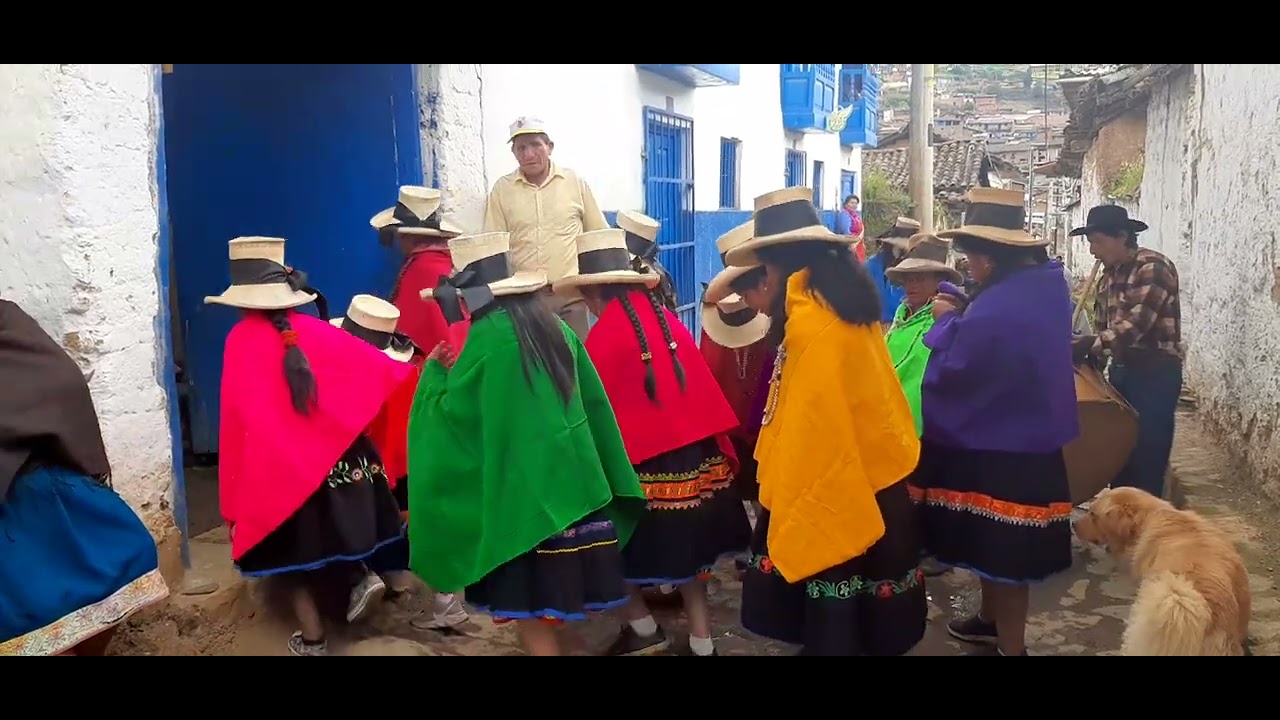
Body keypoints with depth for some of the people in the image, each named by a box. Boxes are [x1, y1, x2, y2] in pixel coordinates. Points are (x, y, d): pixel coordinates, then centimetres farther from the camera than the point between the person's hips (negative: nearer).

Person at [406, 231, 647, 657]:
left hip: (522, 489, -7)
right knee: (568, 596, 16)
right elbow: (593, 402, 13)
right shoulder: (553, 325, 7)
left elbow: (449, 414, -7)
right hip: (572, 477, 7)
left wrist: (436, 372, 9)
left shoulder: (488, 337, -13)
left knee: (531, 605, 2)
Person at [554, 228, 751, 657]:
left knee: (637, 549, 14)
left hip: (644, 459, -7)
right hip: (694, 451, 7)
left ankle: (643, 627, 24)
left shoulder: (604, 335, -12)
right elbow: (701, 385, 11)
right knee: (684, 549, 17)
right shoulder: (665, 317, 7)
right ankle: (701, 640, 22)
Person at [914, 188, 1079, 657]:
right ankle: (992, 620, 41)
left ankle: (1011, 646, 19)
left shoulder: (994, 311, -31)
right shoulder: (1045, 285, 1)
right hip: (1029, 439, 10)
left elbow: (947, 372, -19)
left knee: (1001, 548, 5)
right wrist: (963, 313, 2)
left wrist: (947, 321, -5)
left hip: (997, 449, -9)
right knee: (993, 542, 24)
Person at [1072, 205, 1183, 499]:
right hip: (1122, 369, 8)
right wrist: (1088, 353, 2)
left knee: (1147, 456, -3)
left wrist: (1092, 345, -34)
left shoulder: (1154, 267, -14)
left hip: (1156, 371, -8)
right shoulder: (1108, 276, 11)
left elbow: (1138, 322, -25)